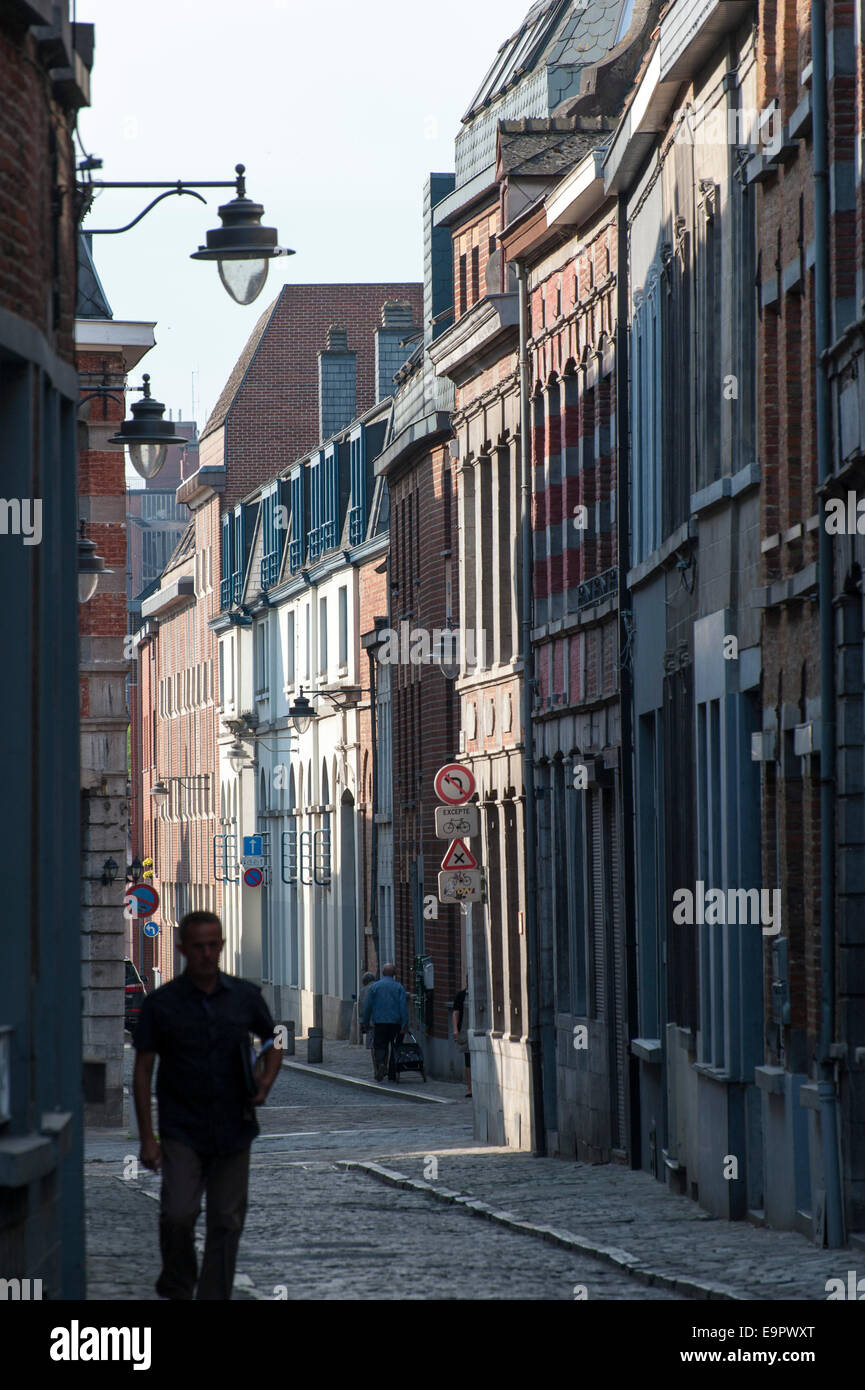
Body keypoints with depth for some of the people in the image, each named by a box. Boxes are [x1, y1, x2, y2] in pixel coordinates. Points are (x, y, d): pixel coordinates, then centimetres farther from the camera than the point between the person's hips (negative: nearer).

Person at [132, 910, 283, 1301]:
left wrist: (266, 1080, 0)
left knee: (226, 1221, 4)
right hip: (182, 1132, -2)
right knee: (178, 1213, -16)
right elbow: (142, 1070, -1)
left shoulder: (245, 996, 3)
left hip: (233, 1130, 3)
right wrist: (147, 1137, -6)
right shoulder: (161, 1003, -3)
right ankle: (177, 1289, 7)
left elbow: (273, 1040, 21)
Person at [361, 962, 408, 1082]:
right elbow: (403, 1006, -6)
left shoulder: (374, 986, 2)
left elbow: (368, 1006, 3)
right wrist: (404, 1025, -7)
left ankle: (380, 1064, -26)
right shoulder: (398, 987, 1)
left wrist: (366, 1023, 13)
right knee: (394, 1047, 9)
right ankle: (392, 1075, 10)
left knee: (380, 1046, 4)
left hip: (380, 1022, -1)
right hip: (395, 1022, 1)